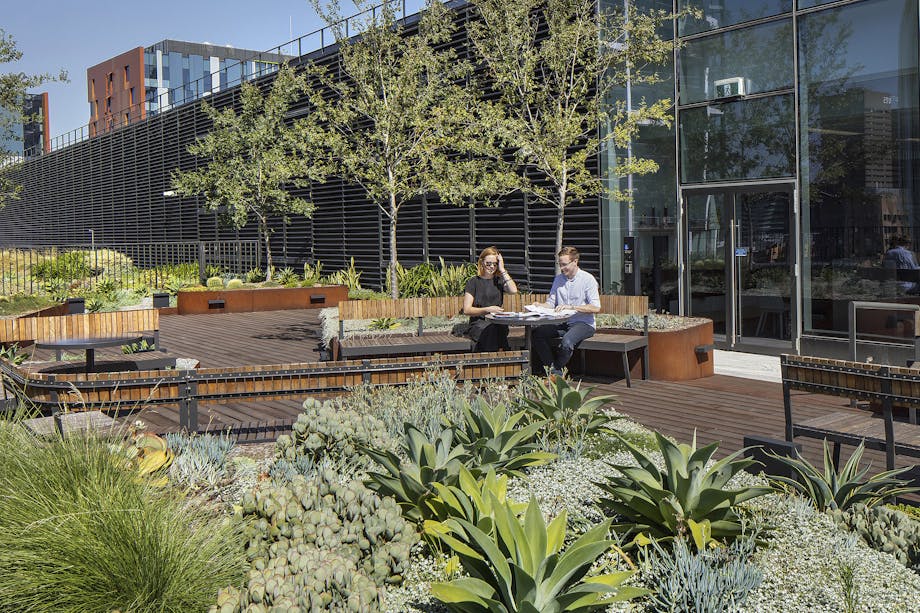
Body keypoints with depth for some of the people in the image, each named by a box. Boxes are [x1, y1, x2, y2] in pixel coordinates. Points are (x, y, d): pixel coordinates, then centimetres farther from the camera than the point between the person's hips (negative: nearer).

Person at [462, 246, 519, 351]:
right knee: (489, 330, -36)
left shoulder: (499, 281, 18)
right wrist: (488, 309, -15)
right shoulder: (474, 282, 8)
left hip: (498, 323, 2)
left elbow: (513, 290, -6)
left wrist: (502, 270, 0)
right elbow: (466, 310, -1)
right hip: (478, 324, -2)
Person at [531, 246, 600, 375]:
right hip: (561, 323, 6)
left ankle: (557, 371, -13)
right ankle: (552, 368, -15)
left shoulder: (588, 279, -5)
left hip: (583, 323, -6)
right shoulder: (558, 279, 13)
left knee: (567, 341, -36)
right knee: (537, 333, -20)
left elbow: (596, 308, -14)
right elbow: (551, 303, 15)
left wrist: (571, 307, -23)